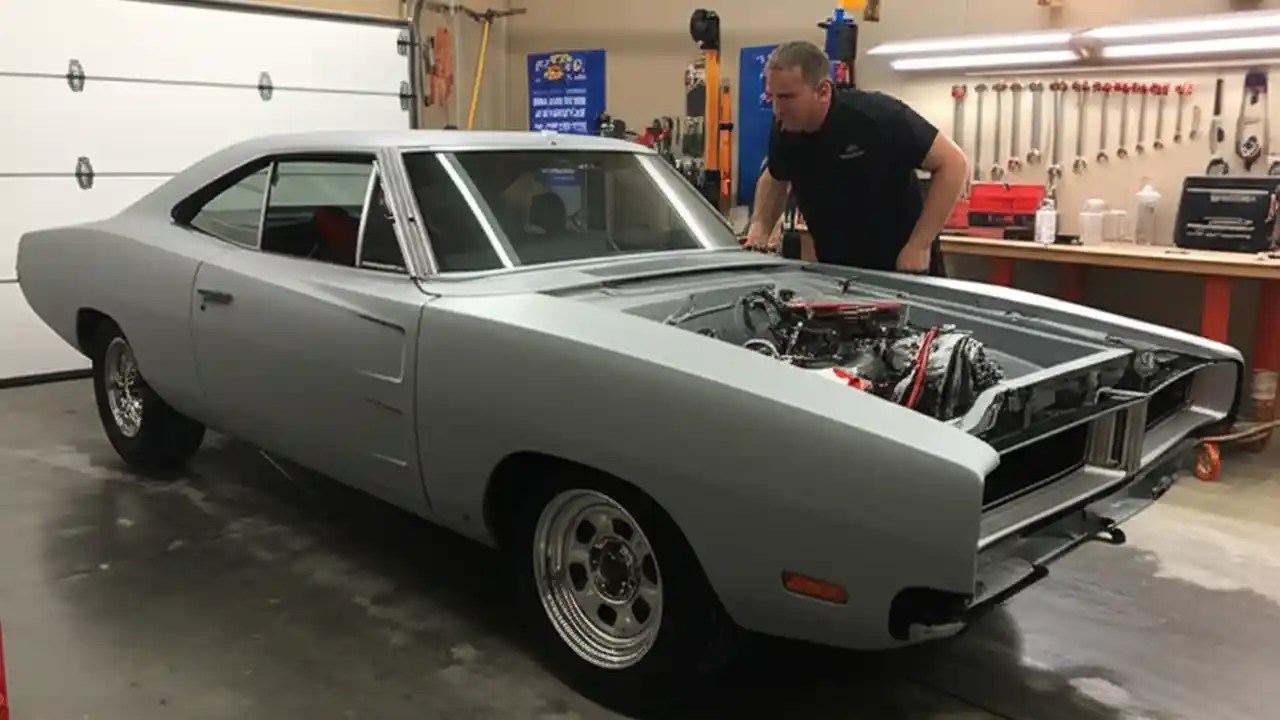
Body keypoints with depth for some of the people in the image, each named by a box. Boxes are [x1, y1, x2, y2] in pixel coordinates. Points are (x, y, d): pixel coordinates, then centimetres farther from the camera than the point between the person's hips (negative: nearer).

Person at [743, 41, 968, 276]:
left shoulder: (877, 115, -25)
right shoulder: (784, 131, -8)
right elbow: (774, 179, 13)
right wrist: (759, 228, -4)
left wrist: (918, 247, -23)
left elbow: (953, 163, -21)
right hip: (835, 269, 5)